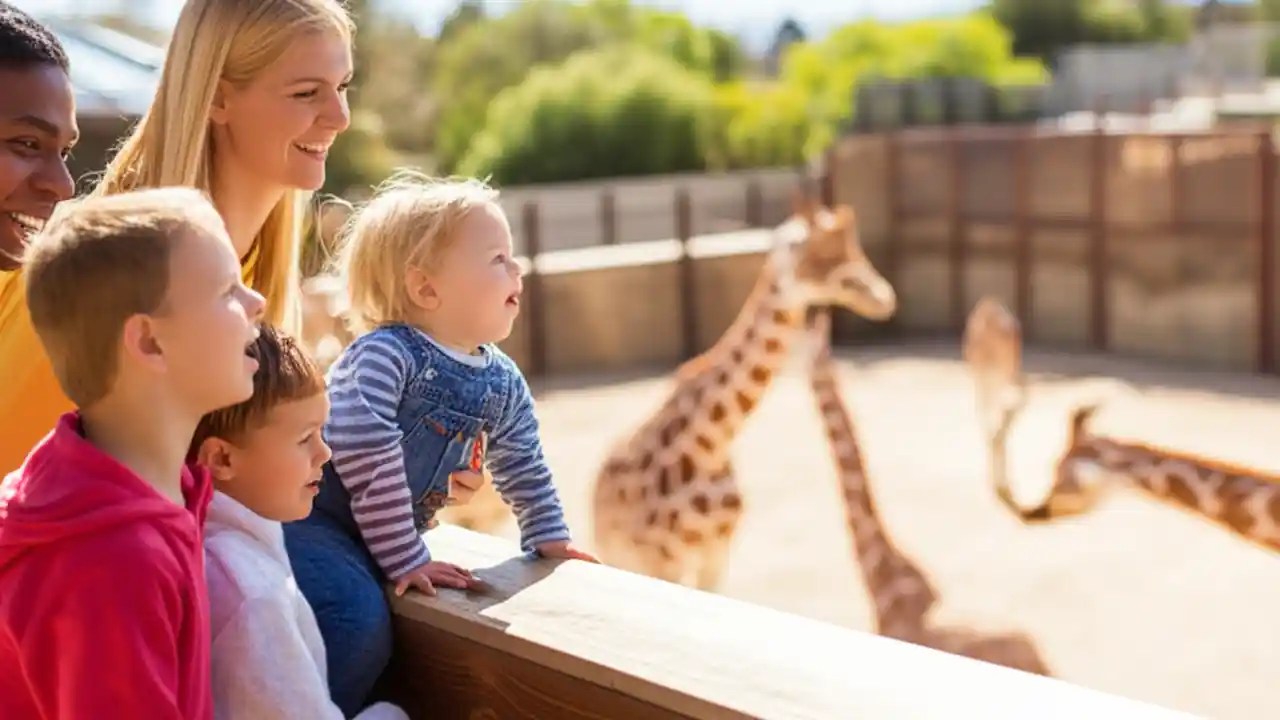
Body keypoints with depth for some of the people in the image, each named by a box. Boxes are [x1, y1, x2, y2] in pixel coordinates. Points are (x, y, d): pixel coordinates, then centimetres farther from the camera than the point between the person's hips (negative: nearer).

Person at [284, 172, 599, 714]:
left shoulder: (503, 383, 2)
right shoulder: (383, 354, -21)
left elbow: (522, 466, 19)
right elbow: (367, 458, -27)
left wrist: (548, 538, 18)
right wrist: (406, 559, -25)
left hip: (374, 539, 8)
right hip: (309, 519, -8)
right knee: (361, 621, -24)